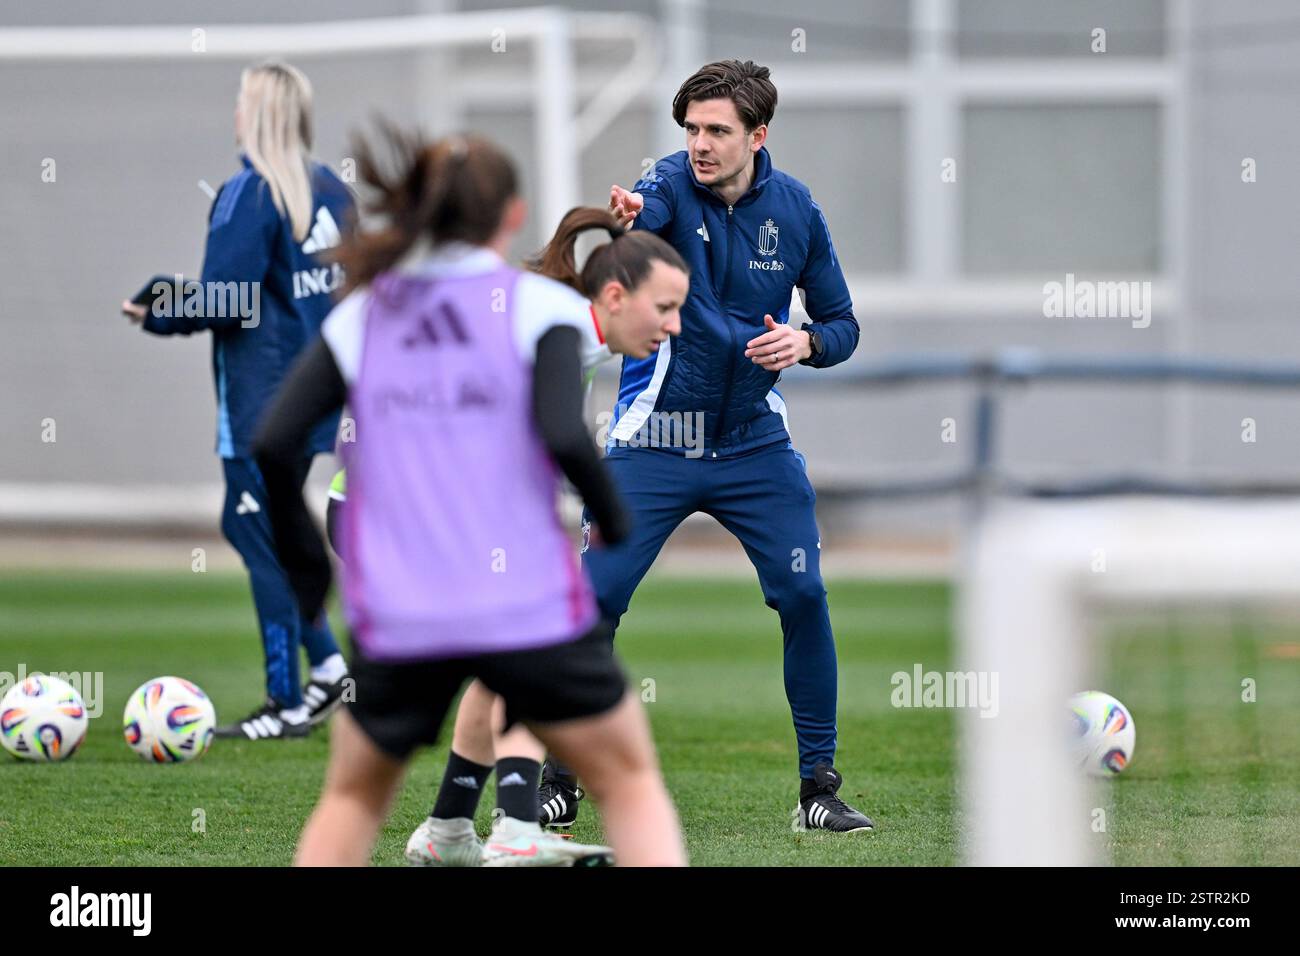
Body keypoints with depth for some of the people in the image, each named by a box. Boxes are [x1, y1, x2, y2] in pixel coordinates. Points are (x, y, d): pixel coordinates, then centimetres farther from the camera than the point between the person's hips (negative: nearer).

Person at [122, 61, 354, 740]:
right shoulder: (331, 192, 9)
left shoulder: (248, 194, -15)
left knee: (262, 543, -1)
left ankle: (287, 704, 1)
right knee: (248, 525, 18)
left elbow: (220, 299, -20)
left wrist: (156, 313, -5)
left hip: (262, 400, -8)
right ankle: (326, 663, 12)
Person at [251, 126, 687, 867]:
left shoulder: (361, 315, 8)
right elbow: (564, 436, -17)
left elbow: (273, 446, 0)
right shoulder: (537, 306, -2)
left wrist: (304, 559, 13)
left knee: (353, 798, 24)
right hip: (530, 608, -3)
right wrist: (615, 520, 1)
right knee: (631, 781, 14)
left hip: (397, 620, 3)